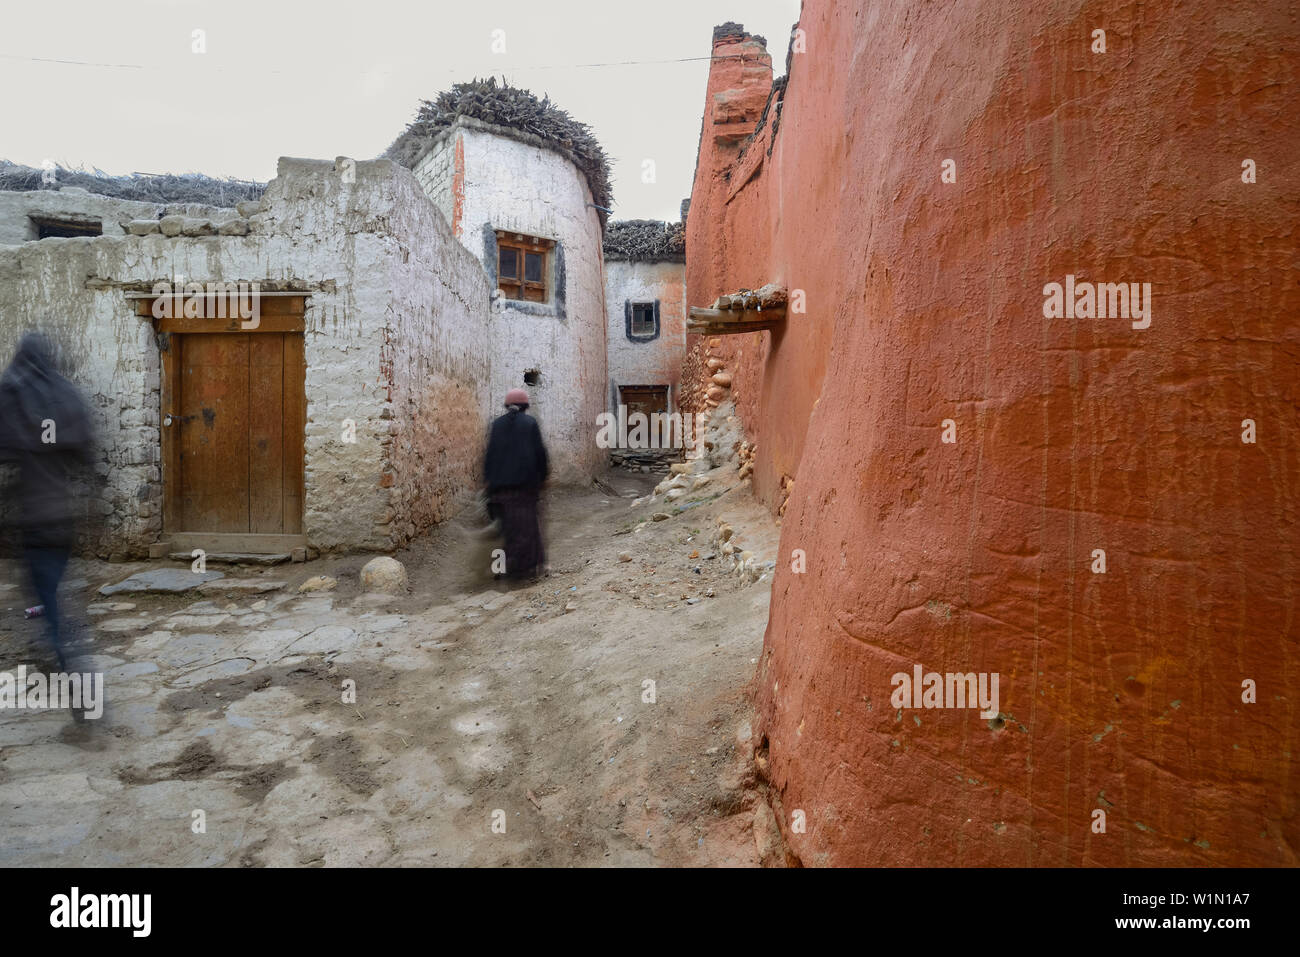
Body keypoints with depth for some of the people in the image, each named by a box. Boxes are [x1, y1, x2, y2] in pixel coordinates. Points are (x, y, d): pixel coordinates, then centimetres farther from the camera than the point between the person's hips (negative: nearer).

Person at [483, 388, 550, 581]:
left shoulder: (497, 424, 5)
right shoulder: (530, 422, -2)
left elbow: (490, 453, 4)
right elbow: (540, 451, -4)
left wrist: (488, 479, 9)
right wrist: (543, 474, 7)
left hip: (501, 483, 3)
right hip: (526, 480, -3)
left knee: (511, 524, 12)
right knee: (525, 522, 4)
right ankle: (523, 567, 4)